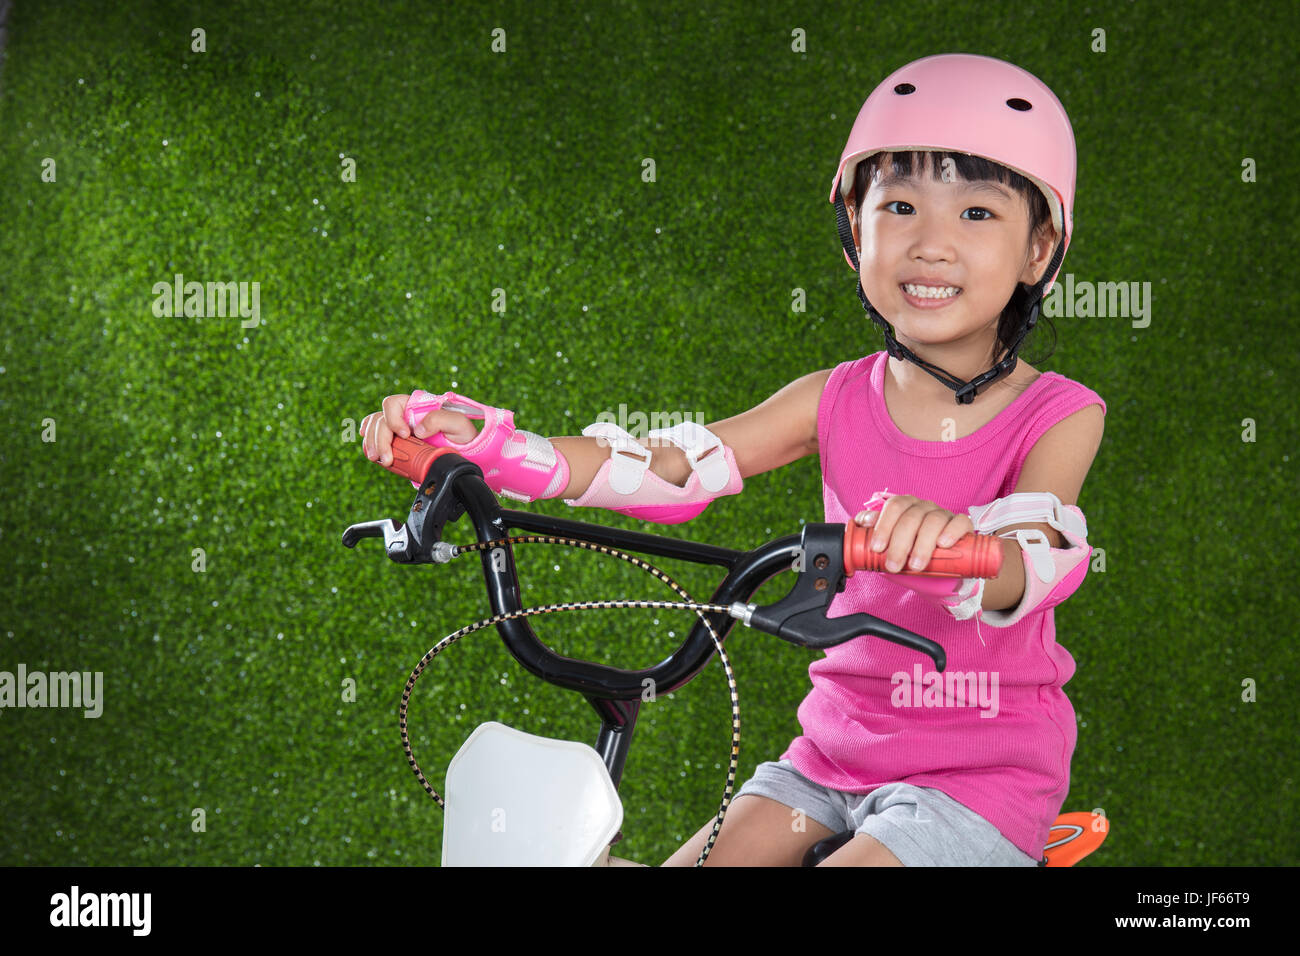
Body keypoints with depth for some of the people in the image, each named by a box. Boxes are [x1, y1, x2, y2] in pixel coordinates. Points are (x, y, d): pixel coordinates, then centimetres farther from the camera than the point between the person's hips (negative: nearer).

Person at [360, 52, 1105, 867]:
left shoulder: (1058, 417, -10)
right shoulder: (836, 400, 1)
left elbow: (1028, 571, -28)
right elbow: (667, 469, -9)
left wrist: (948, 544, -54)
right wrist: (482, 442, -23)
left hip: (985, 768, -4)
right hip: (841, 736, 5)